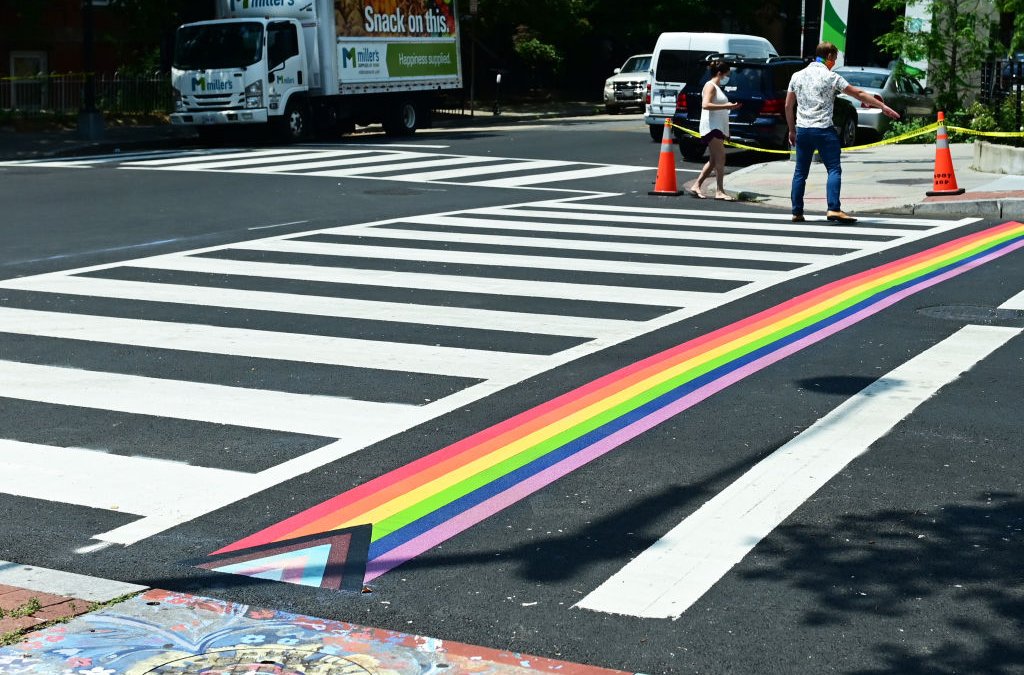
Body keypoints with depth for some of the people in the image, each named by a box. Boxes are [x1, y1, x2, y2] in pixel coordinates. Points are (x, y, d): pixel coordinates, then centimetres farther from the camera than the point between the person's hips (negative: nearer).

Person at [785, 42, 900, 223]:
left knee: (800, 172, 10)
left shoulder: (797, 76, 10)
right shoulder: (831, 77, -3)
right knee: (834, 169, -4)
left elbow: (788, 106, 13)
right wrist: (884, 107, 2)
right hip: (823, 129, -5)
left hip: (802, 129, 5)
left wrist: (792, 130, 22)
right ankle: (833, 209, -16)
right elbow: (858, 93, -2)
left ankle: (797, 212, 11)